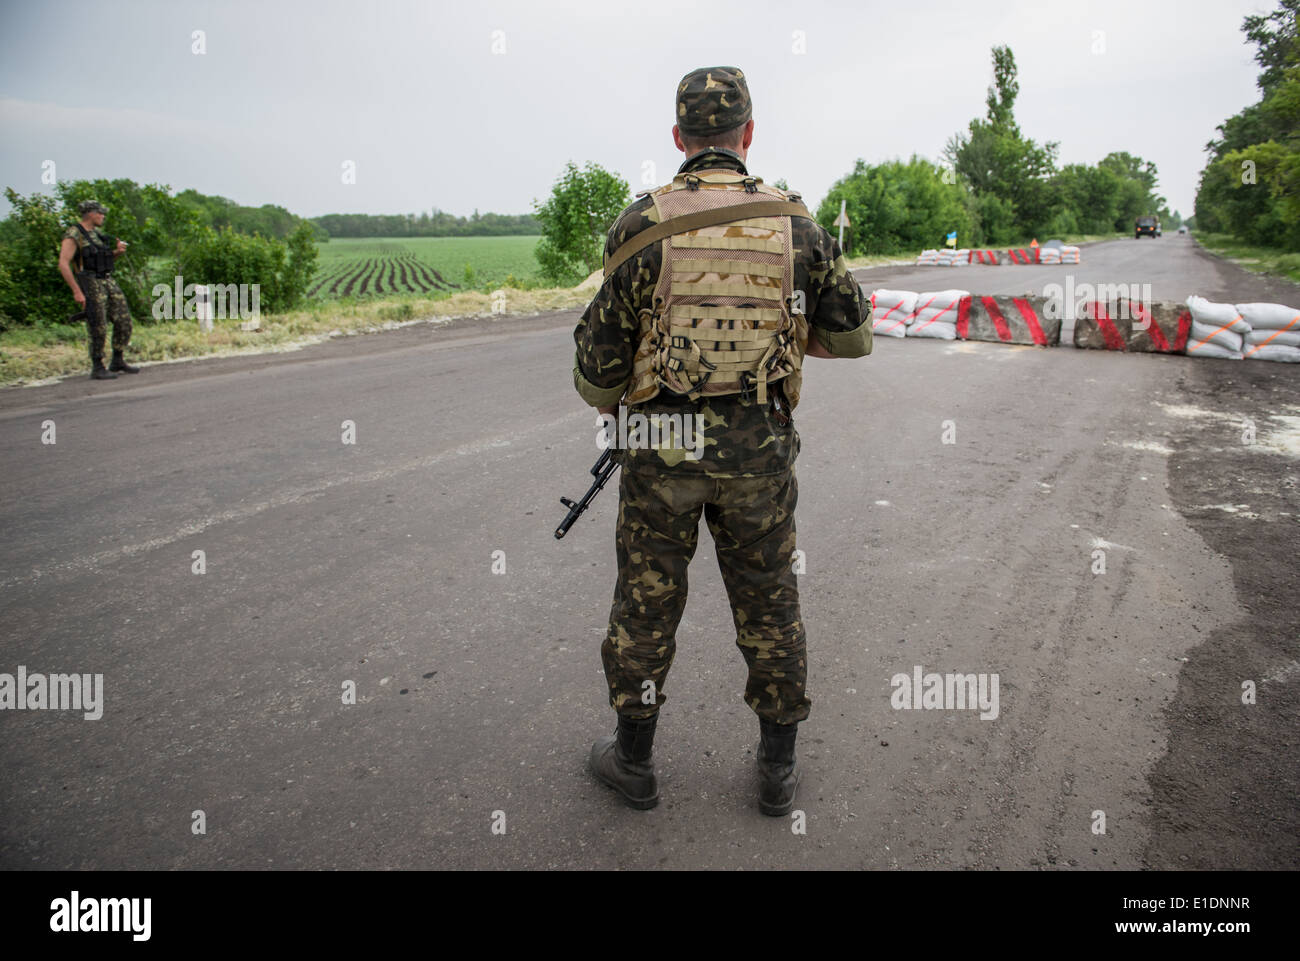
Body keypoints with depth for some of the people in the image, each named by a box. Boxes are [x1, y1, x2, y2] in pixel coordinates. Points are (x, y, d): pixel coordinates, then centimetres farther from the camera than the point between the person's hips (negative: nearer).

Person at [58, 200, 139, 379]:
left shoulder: (96, 233, 15)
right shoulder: (73, 235, -9)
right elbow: (63, 264, -16)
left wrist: (117, 251, 6)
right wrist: (77, 291, -20)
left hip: (109, 283, 8)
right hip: (90, 285, -8)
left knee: (124, 321, 4)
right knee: (99, 329, -7)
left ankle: (118, 361, 16)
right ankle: (97, 368, 4)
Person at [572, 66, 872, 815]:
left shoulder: (643, 226, -7)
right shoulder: (795, 224, -1)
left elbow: (601, 355, -4)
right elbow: (853, 335, 5)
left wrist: (608, 403, 17)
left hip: (661, 448, -1)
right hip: (757, 447, 2)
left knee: (646, 603, 14)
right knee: (769, 605, 15)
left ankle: (634, 760, 29)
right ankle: (780, 768, 28)